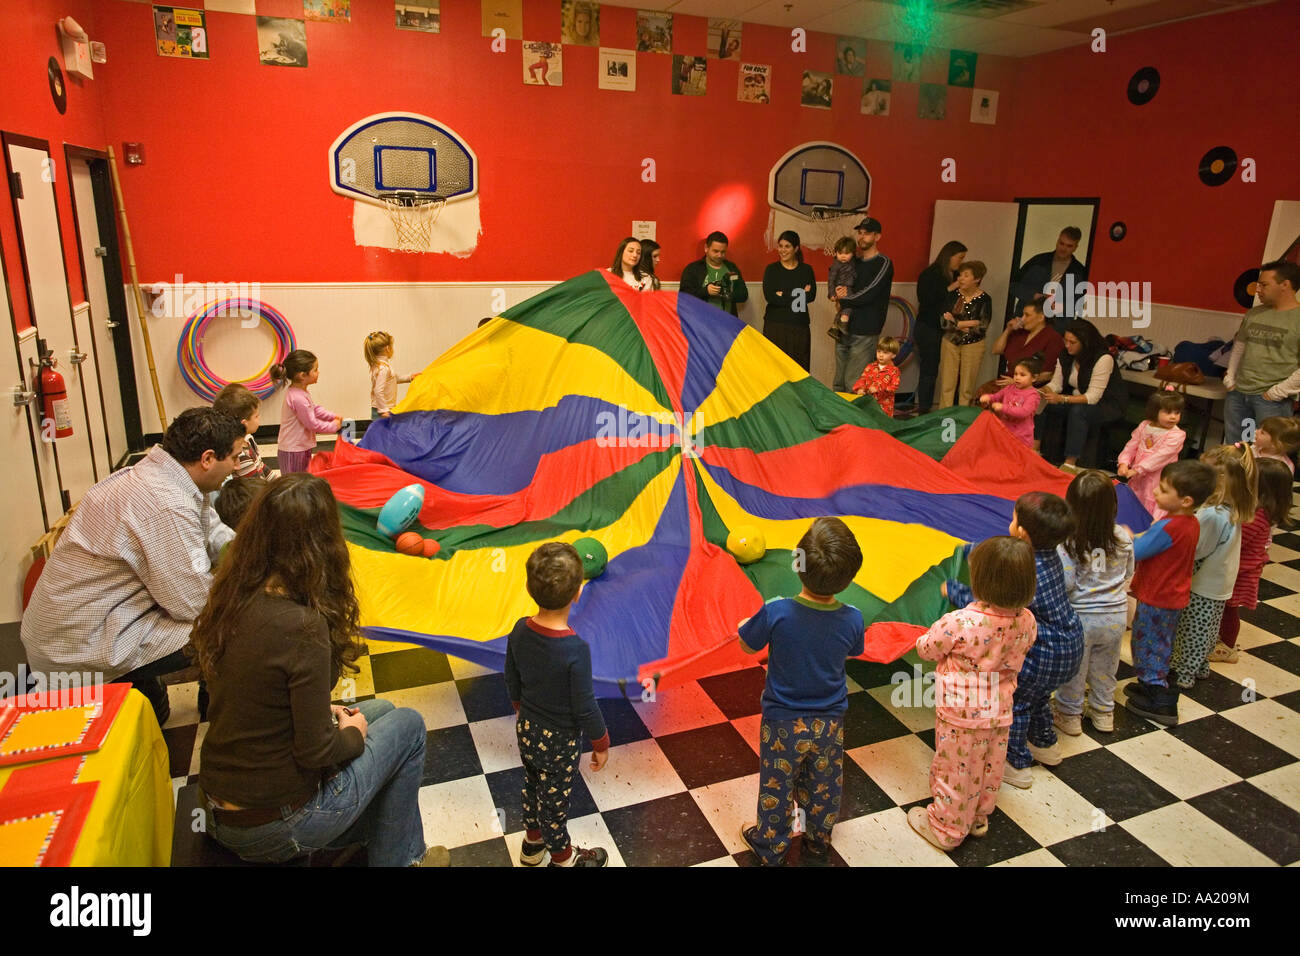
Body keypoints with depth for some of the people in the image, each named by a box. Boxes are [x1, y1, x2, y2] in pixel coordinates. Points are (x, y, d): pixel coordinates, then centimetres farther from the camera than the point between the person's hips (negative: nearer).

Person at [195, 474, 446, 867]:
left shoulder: (232, 599, -5)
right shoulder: (303, 627, -29)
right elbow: (315, 752, -21)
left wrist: (325, 713, 9)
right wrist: (353, 734, -2)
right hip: (272, 829, -7)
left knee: (381, 710, 21)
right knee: (408, 726, 11)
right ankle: (399, 858, 23)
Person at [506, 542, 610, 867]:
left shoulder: (519, 631, -16)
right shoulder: (575, 650, -35)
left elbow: (512, 681, 0)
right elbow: (585, 707, -24)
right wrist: (601, 744, -7)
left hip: (527, 730, 6)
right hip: (560, 741, -5)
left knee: (532, 785, 27)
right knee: (554, 798, 17)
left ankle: (532, 844, 51)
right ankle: (563, 858, 42)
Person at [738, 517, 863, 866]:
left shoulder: (776, 613, -30)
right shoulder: (852, 619, -21)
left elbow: (747, 645, -11)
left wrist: (744, 623, 8)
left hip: (783, 722, -2)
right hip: (829, 723, 3)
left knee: (776, 787, 20)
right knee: (823, 787, 25)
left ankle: (771, 847, 41)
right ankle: (818, 844, 48)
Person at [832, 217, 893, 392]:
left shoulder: (883, 263, -5)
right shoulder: (855, 261, 16)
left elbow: (868, 294, -14)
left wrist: (842, 297, -2)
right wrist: (838, 291, -4)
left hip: (864, 333, -7)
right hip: (844, 328, 7)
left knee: (853, 383, -10)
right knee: (839, 383, 10)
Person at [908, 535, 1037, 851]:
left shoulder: (958, 623, -31)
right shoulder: (1027, 621, -13)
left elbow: (927, 649, -14)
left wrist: (922, 640, 8)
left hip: (961, 715, -5)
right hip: (1000, 712, 5)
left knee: (956, 771, 13)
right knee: (989, 767, 24)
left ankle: (945, 829, 33)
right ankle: (978, 818, 47)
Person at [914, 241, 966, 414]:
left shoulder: (955, 276, 12)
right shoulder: (930, 274, -5)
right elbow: (925, 299, -15)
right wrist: (950, 288, -14)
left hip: (947, 331, 5)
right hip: (928, 330, -5)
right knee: (929, 371, -5)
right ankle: (923, 411, 2)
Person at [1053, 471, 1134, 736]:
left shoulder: (1067, 543, -24)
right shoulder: (1123, 538, -10)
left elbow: (1064, 585, -22)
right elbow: (1128, 575, 4)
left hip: (1078, 617, -4)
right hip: (1115, 615, 4)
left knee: (1073, 671, 15)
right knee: (1104, 670, 23)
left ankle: (1069, 715, 29)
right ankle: (1103, 713, 39)